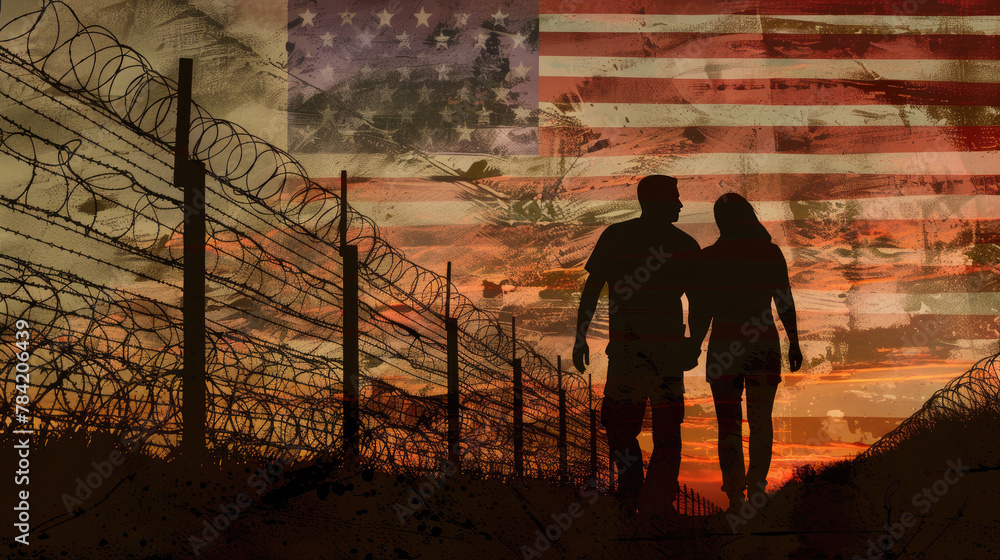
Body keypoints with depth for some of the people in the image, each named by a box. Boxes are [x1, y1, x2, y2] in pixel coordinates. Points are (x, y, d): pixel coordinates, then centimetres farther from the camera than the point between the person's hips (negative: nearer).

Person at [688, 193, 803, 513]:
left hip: (723, 345, -1)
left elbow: (701, 311, -4)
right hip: (764, 345, 1)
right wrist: (794, 343, 12)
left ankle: (735, 498, 4)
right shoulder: (770, 253, -1)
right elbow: (785, 303, 2)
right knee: (761, 421, 12)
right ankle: (756, 486, -5)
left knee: (728, 425, 7)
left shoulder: (708, 258, -5)